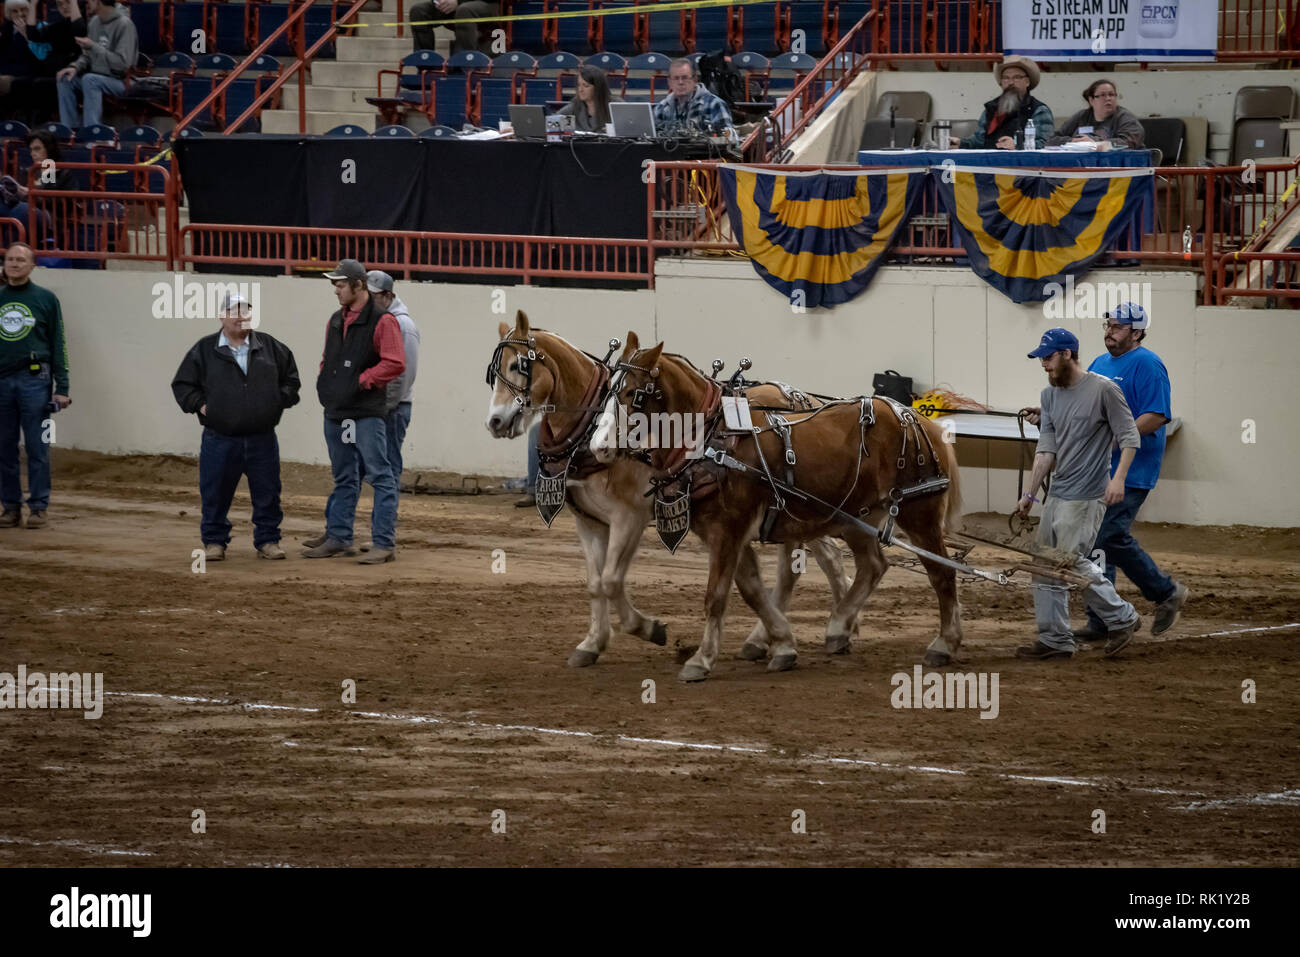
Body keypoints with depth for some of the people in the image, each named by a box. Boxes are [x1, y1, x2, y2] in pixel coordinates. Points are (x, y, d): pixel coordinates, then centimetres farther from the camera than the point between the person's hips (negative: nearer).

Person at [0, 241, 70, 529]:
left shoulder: (46, 299, 5)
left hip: (34, 380, -3)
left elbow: (58, 345, 5)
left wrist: (62, 388, -1)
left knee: (37, 448, -3)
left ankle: (38, 507, 2)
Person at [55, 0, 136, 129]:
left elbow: (122, 63, -23)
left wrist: (93, 46, -22)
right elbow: (87, 56, 17)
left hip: (120, 81, -8)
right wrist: (75, 67, -5)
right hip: (98, 77, 8)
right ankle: (71, 129, -7)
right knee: (66, 79, -7)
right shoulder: (94, 22, 9)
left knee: (89, 79, -32)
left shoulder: (124, 24, -15)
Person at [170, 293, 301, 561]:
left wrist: (281, 401, 6)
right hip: (219, 439, -1)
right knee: (215, 495, 2)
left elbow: (291, 377, 18)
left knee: (267, 494, 4)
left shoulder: (270, 347, 8)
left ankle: (267, 541, 15)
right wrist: (200, 405, -3)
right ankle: (214, 541, 14)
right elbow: (182, 383, 8)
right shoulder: (204, 350, 3)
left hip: (262, 439, 1)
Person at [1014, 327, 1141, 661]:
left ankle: (1121, 618, 5)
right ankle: (1054, 640, 12)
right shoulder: (1050, 395, 11)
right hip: (1057, 494, 8)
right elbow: (1047, 449, 11)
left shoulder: (1103, 389, -10)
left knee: (1072, 561, -12)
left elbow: (1129, 438, -10)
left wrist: (1118, 478, -22)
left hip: (1086, 496, -8)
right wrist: (1030, 494, 6)